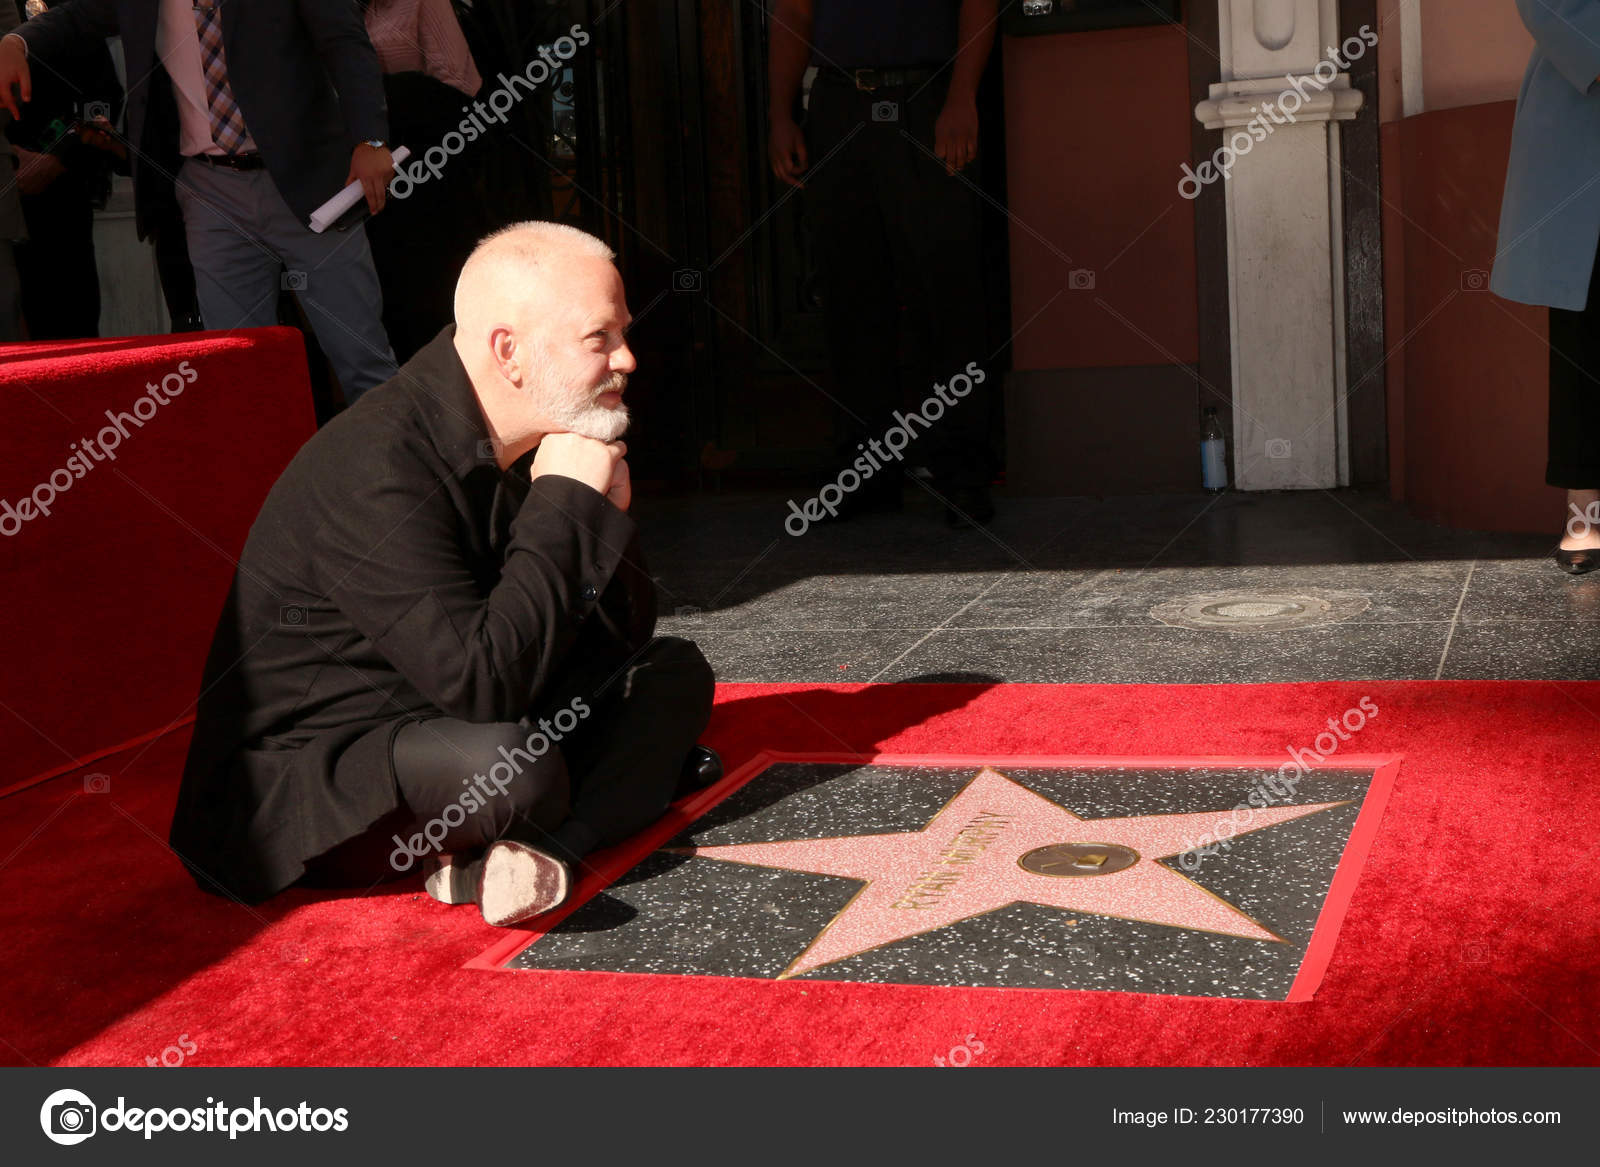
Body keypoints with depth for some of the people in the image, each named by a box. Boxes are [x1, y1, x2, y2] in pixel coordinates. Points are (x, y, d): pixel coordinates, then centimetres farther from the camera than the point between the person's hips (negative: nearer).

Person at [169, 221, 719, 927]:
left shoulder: (520, 447, 3)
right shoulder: (373, 467, -24)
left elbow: (629, 635, 8)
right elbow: (479, 679, -32)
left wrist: (600, 510, -11)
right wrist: (566, 503, -23)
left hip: (448, 730, 10)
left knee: (675, 671, 5)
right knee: (511, 766, -38)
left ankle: (539, 849, -18)